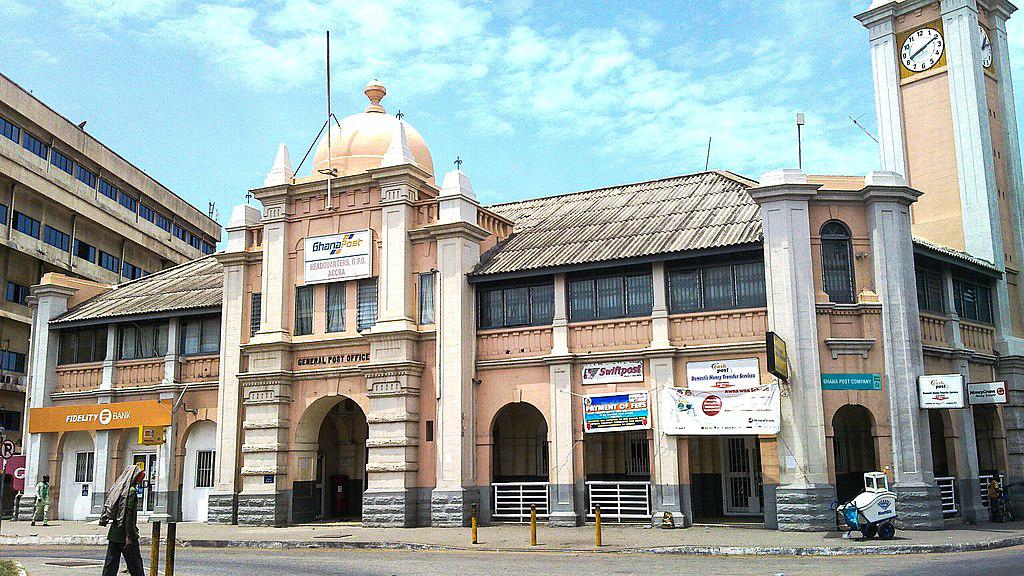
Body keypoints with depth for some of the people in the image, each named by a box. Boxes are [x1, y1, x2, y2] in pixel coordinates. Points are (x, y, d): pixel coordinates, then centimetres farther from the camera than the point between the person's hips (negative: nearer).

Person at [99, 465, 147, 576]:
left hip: (113, 533, 8)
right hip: (124, 533, -8)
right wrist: (129, 537, -18)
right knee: (135, 563, 1)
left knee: (110, 563, 7)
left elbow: (107, 507, 14)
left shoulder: (116, 488, 12)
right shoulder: (131, 490, -12)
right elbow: (128, 514, -18)